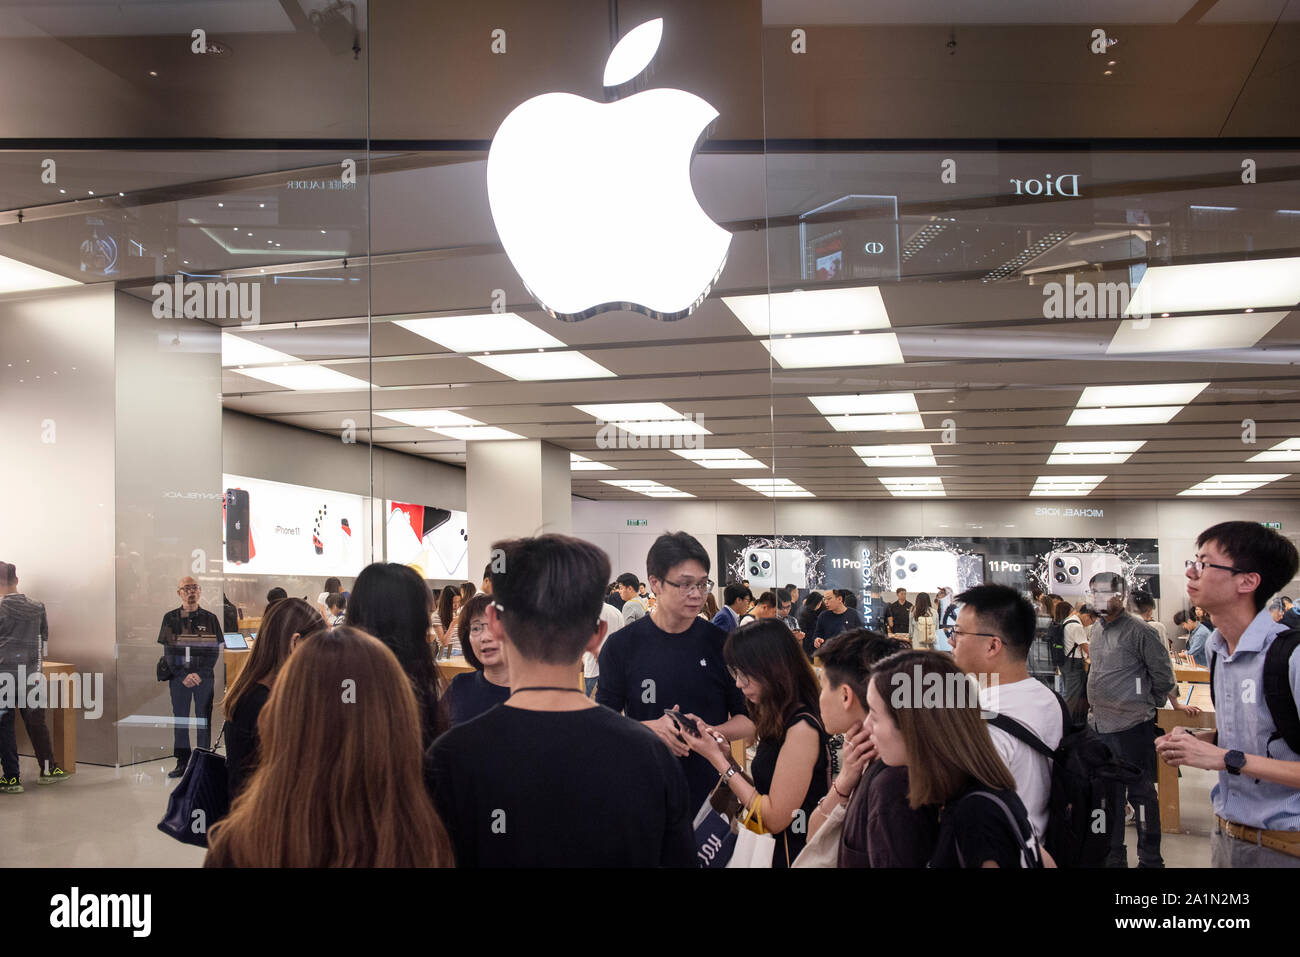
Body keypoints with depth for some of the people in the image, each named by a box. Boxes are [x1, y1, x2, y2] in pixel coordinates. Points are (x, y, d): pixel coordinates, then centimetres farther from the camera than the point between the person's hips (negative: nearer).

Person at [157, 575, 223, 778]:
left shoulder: (210, 619, 5)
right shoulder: (170, 619, 6)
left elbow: (215, 651, 2)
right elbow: (167, 651, 1)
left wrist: (200, 674, -11)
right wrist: (183, 676, -10)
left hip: (205, 678, -1)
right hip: (178, 677, 1)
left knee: (204, 719, 0)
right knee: (180, 719, 3)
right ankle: (182, 762, 10)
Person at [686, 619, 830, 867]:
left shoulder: (802, 728, -20)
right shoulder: (780, 721, 8)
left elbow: (774, 818, -19)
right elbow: (762, 793, 7)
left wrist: (716, 759, -14)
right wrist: (726, 755, -5)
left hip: (796, 856, -8)